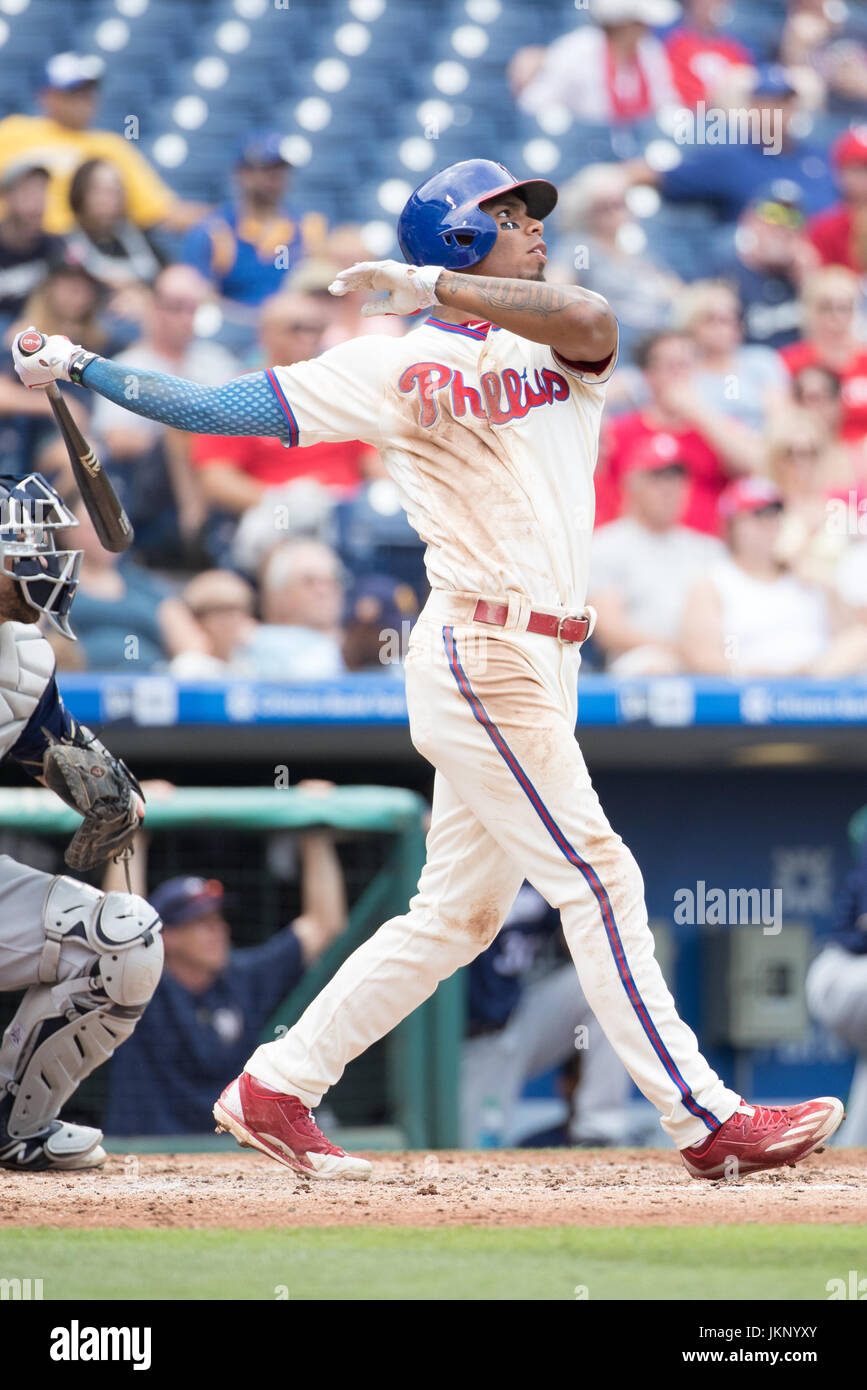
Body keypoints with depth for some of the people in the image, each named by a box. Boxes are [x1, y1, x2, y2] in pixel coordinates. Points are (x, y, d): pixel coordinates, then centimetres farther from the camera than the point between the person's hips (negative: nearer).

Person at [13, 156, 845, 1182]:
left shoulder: (561, 346, 12)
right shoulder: (394, 368, -1)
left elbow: (590, 321, -13)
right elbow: (217, 407, -1)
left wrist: (435, 286, -19)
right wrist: (77, 369, -7)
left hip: (544, 663, 7)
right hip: (479, 652, -7)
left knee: (459, 913, 10)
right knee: (596, 878, -8)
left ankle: (273, 1093, 18)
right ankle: (705, 1121, -7)